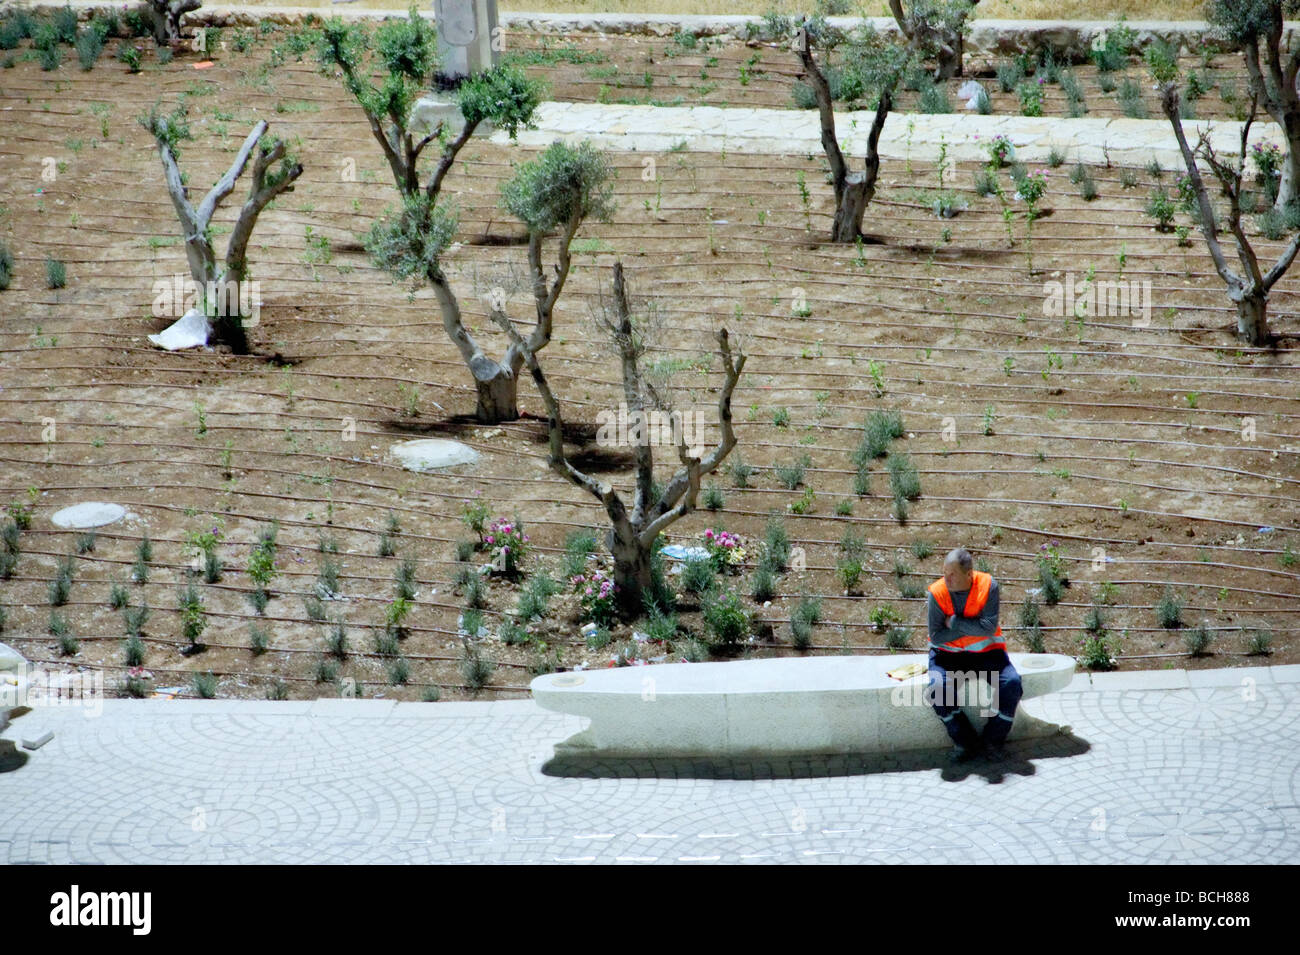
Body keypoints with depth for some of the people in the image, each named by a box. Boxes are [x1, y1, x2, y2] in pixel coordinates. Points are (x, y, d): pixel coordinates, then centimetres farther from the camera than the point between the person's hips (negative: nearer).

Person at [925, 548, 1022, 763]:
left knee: (1011, 683, -23)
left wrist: (954, 622, -20)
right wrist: (973, 626, -17)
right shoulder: (937, 593, -14)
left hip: (985, 651, 1)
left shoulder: (988, 586, -14)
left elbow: (989, 628, -21)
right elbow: (936, 637, -15)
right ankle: (964, 742, -10)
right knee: (938, 687, -30)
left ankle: (992, 740, -3)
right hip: (948, 653, -1)